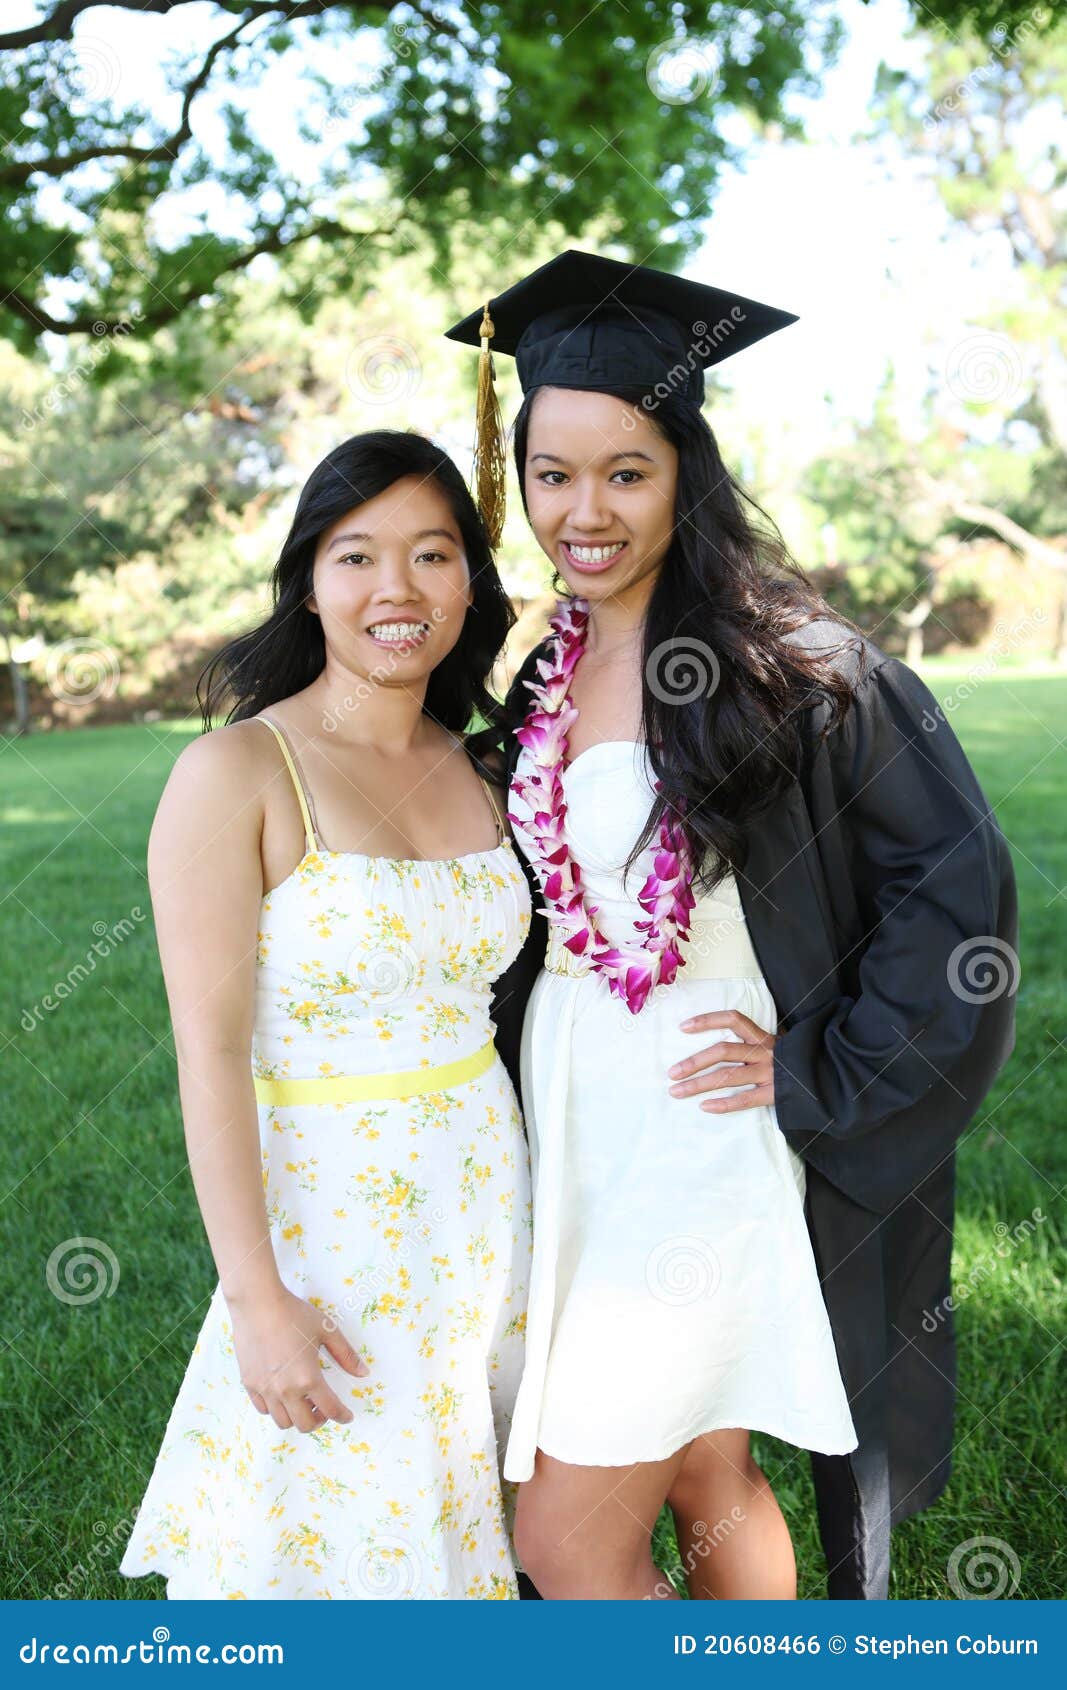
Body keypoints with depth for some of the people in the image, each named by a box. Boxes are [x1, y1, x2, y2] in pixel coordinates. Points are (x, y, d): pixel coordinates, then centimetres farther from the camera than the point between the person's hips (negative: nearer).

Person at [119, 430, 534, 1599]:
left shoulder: (479, 774, 3)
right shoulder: (235, 774, -14)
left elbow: (486, 986, 10)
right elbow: (210, 1054, -16)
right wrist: (256, 1300, -17)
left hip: (487, 1206, 5)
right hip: (327, 1219, -5)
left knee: (466, 1525, 18)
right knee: (342, 1543, 13)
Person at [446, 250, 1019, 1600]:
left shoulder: (785, 661, -13)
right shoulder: (545, 680, 6)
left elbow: (958, 884, -13)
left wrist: (817, 1076, -14)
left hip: (704, 1145, -6)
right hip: (571, 1136, 6)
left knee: (568, 1543, -1)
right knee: (704, 1480, 19)